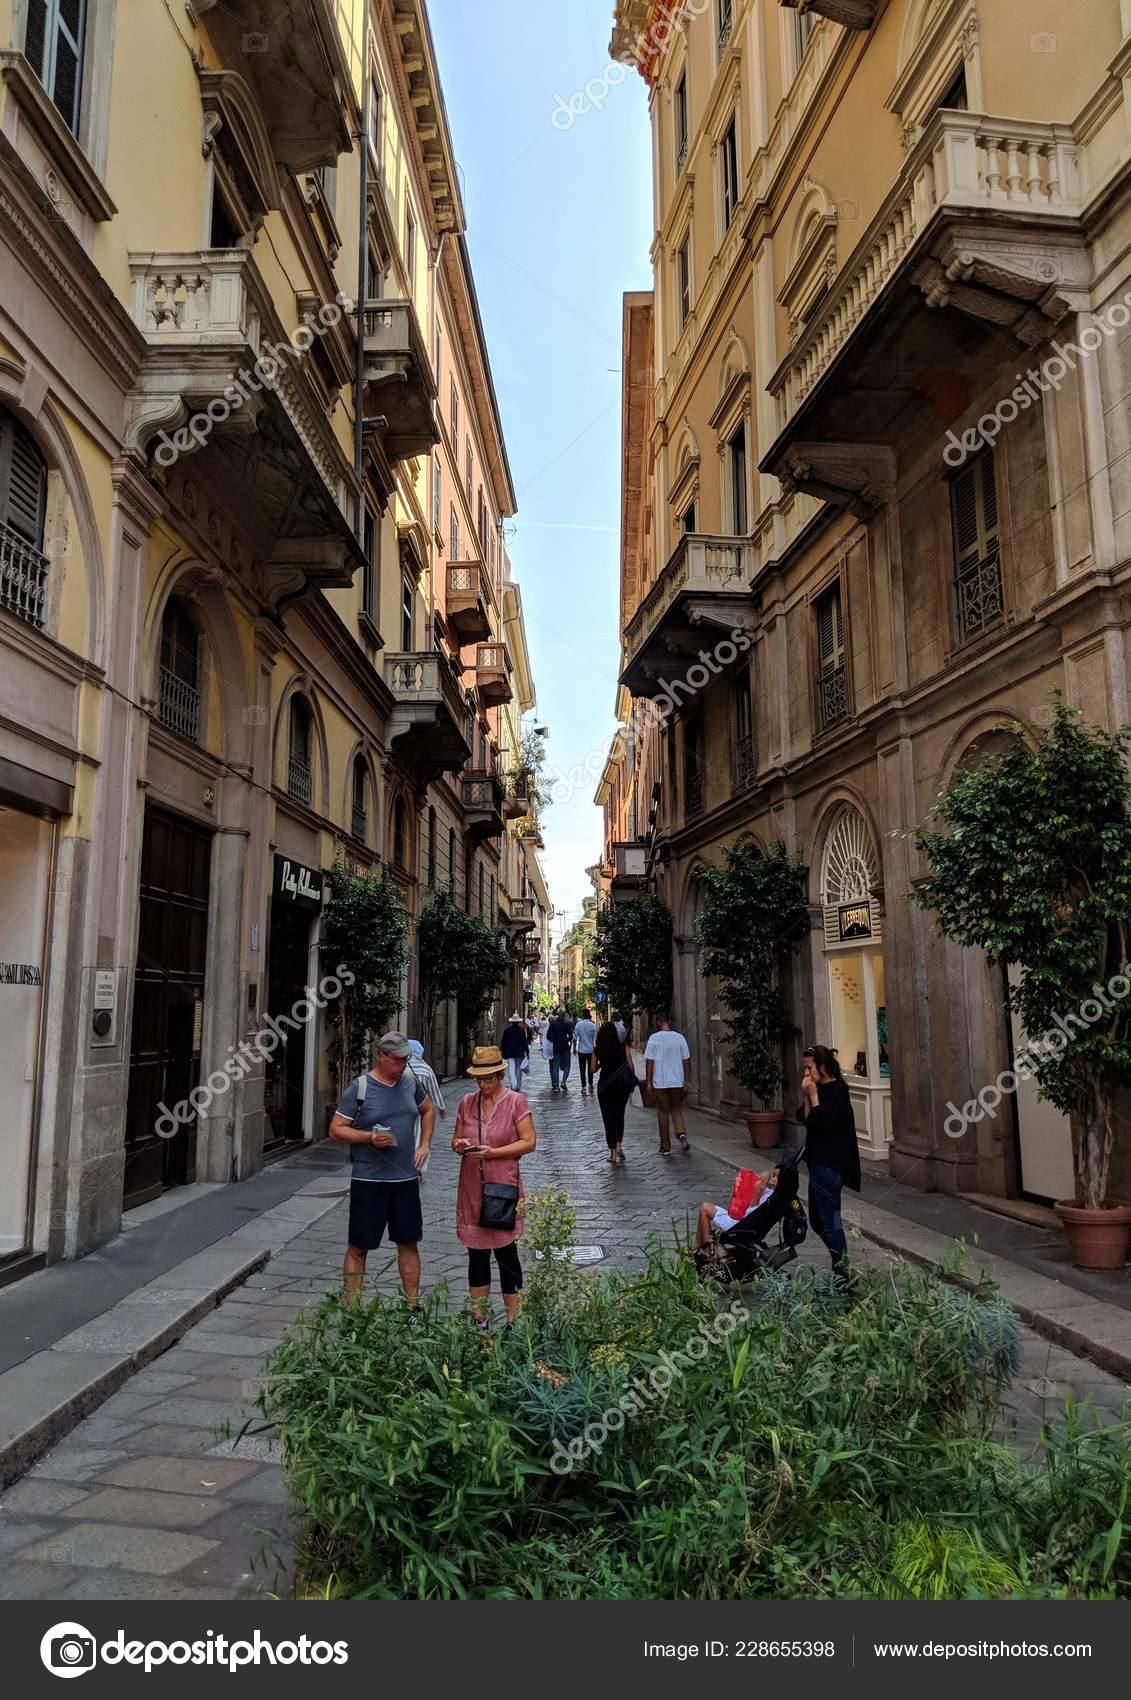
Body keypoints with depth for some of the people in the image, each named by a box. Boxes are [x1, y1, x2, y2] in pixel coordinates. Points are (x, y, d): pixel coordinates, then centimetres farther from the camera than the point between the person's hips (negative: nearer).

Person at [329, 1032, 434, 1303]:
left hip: (406, 1179, 5)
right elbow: (336, 1129, -7)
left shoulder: (410, 1084, 7)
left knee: (409, 1244, 11)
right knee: (358, 1247, 3)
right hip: (368, 1181, -5)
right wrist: (369, 1137, -20)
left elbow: (428, 1110, 25)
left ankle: (412, 1308, 22)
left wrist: (424, 1144, 12)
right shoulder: (359, 1088, -8)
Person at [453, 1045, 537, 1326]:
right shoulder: (467, 1103, 9)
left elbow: (529, 1142, -8)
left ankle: (512, 1320, 13)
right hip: (472, 1187, 4)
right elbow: (456, 1140, 17)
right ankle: (479, 1317, 21)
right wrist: (460, 1145, -7)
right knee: (476, 1253, 10)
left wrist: (493, 1152, -17)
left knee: (505, 1252, 1)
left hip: (504, 1186, -4)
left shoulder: (515, 1101, -4)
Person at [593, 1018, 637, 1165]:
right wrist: (631, 1083, 8)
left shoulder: (597, 1050, -4)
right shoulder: (623, 1046, -5)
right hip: (622, 1085, 1)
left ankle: (613, 1152, 3)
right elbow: (631, 1066, -3)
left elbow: (594, 1069, -1)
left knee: (608, 1118, 7)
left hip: (605, 1085, -1)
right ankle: (619, 1145, 5)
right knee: (619, 1116, 19)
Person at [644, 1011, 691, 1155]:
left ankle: (665, 1147, 11)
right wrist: (687, 1081, 10)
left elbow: (649, 1062, -8)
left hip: (660, 1083, -2)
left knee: (663, 1113, 7)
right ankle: (681, 1133, -7)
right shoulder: (680, 1038, 0)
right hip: (677, 1082, 2)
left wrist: (649, 1082, -2)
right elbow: (686, 1061, 3)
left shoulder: (654, 1038, -8)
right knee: (676, 1110, 17)